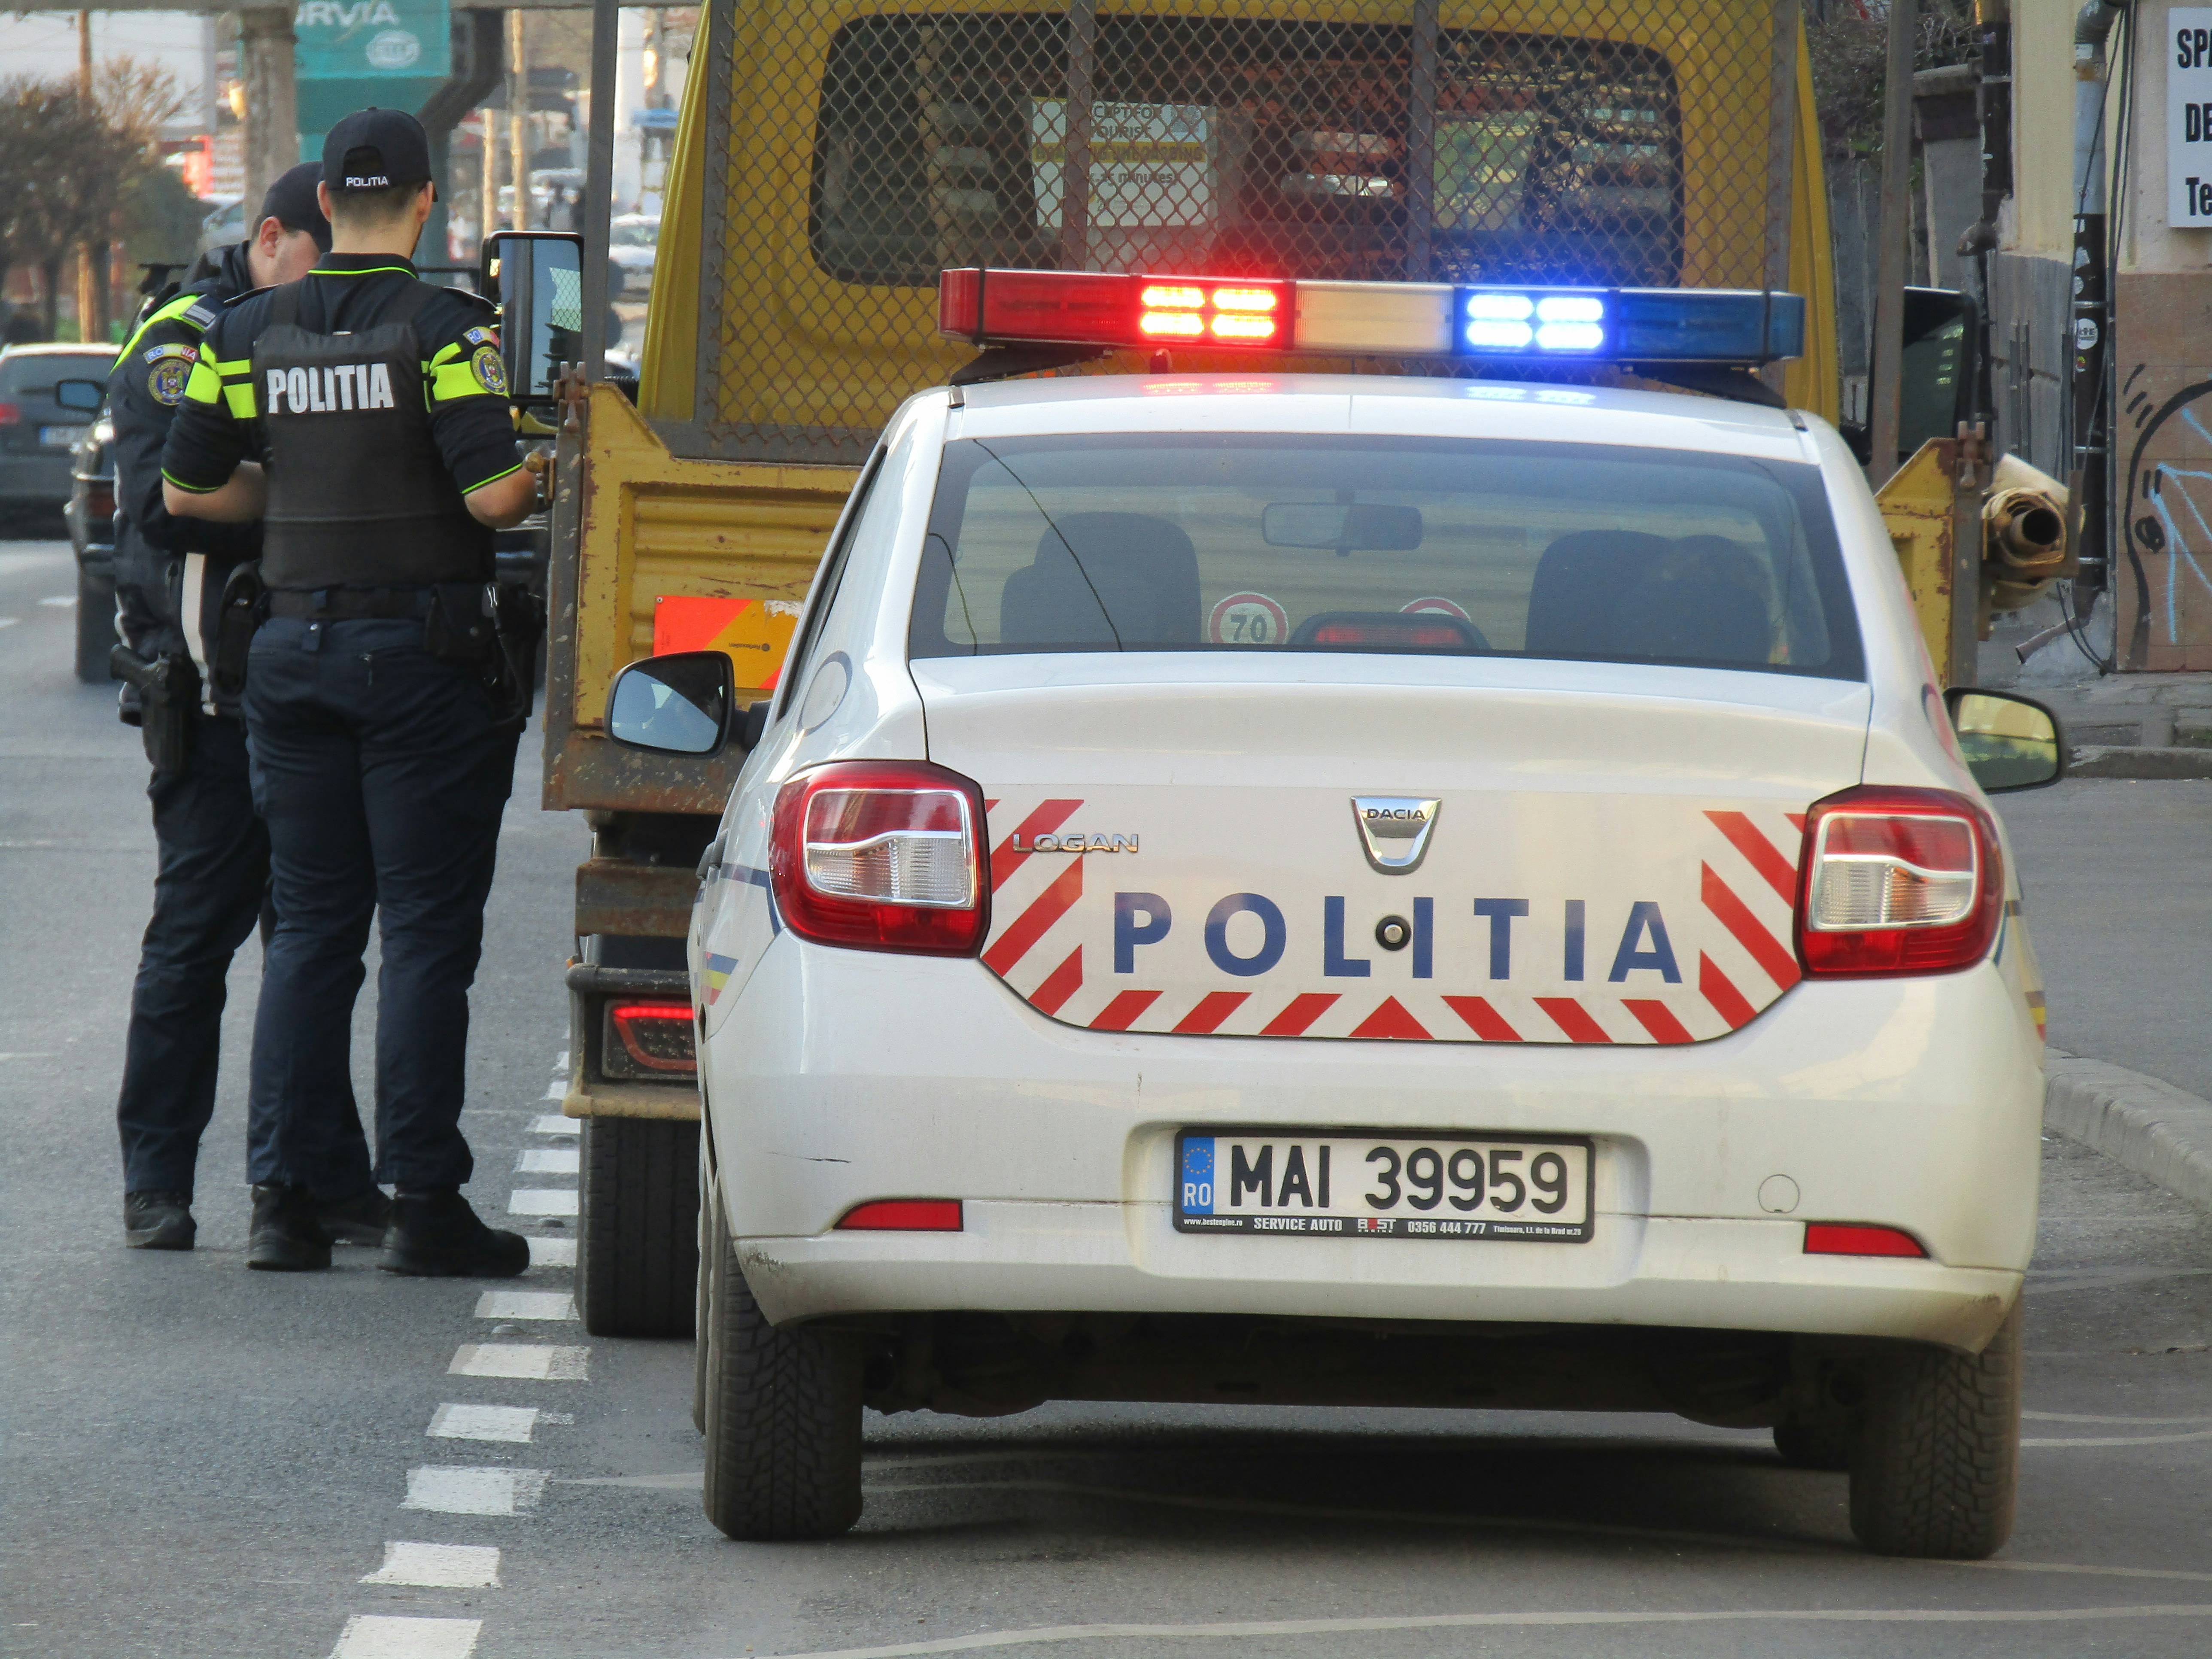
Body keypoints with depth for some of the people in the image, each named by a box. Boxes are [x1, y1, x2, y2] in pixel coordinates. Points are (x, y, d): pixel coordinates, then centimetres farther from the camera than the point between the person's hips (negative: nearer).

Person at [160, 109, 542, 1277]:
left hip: (294, 646, 5)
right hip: (422, 654, -5)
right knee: (426, 930, -1)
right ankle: (421, 1202, -2)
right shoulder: (444, 329, -11)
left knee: (310, 927, 11)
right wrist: (546, 471, 3)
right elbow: (492, 495, -18)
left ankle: (282, 1190, 7)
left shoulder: (249, 333, 5)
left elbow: (188, 489, 9)